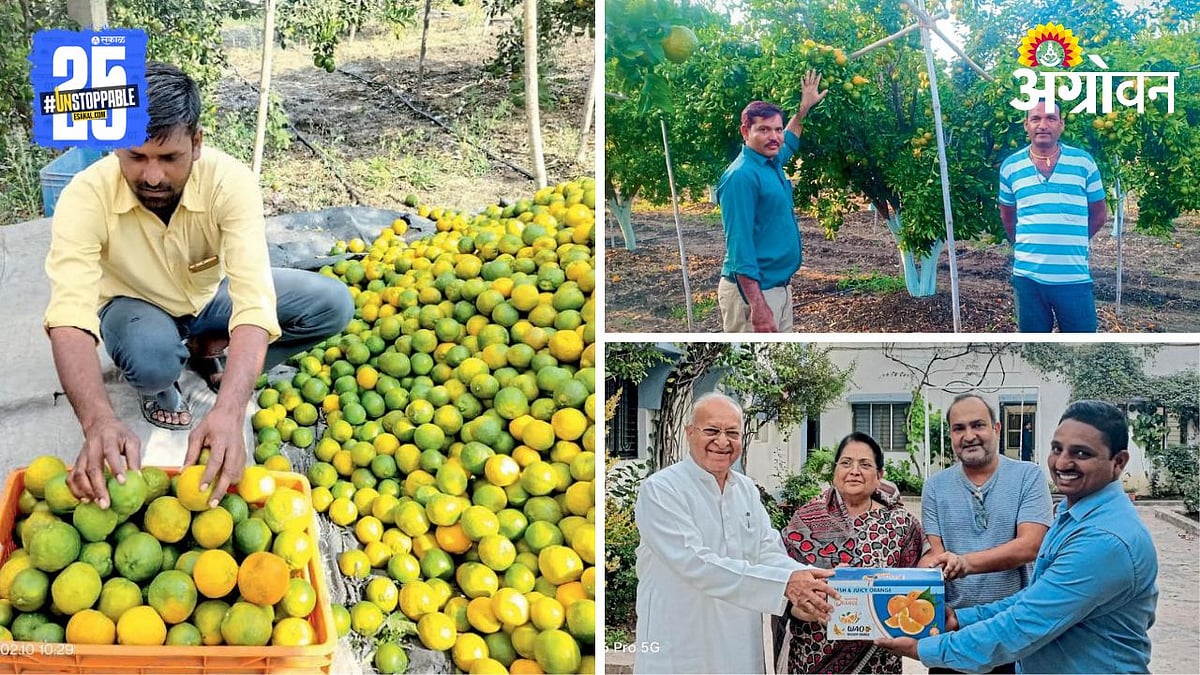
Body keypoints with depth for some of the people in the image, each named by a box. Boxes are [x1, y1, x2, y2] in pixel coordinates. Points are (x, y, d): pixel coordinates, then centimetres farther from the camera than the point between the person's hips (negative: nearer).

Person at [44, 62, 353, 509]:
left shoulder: (230, 181, -32)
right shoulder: (86, 198, -32)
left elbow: (254, 302, -42)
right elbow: (70, 316, -43)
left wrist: (229, 412, -58)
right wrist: (99, 423, -62)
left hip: (213, 295, 2)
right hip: (137, 306, -2)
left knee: (332, 305, -19)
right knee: (152, 358, -38)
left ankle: (208, 351, 4)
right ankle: (158, 384, 1)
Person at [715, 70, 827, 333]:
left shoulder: (772, 163, 10)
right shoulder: (742, 175, -17)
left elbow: (789, 142, 38)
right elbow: (739, 244, -23)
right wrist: (757, 305, -28)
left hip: (780, 288, 10)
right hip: (751, 290, -10)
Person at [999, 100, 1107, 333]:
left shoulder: (1083, 162, -1)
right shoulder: (1010, 166, 3)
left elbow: (1099, 214, 9)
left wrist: (1073, 243, 9)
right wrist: (1024, 244, 11)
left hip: (1074, 276, -1)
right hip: (1028, 276, 1)